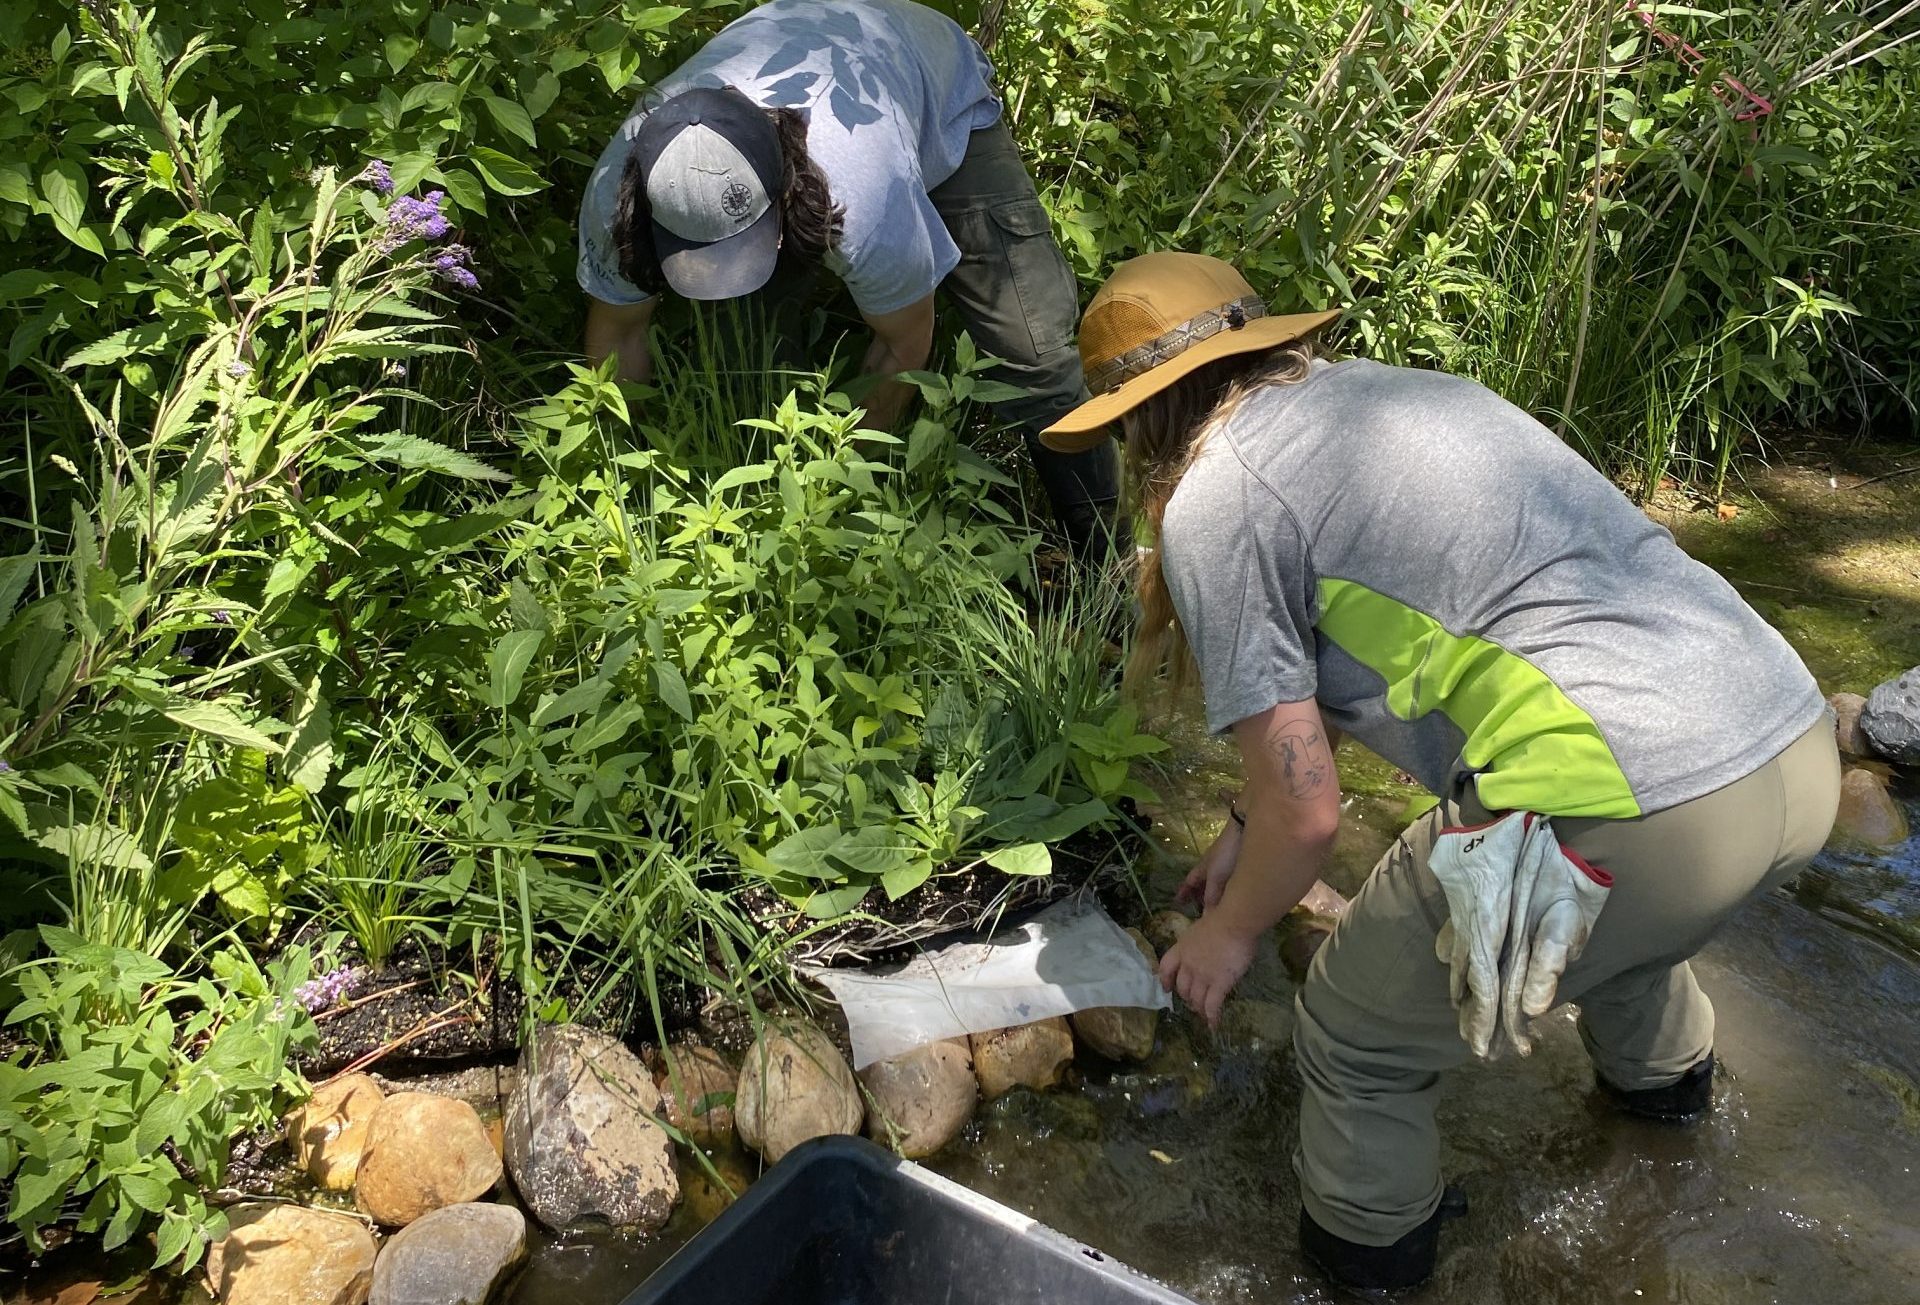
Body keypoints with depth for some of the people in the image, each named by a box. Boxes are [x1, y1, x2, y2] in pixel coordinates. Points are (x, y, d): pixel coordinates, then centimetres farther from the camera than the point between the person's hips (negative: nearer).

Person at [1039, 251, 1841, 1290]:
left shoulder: (1212, 502, -3)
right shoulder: (1385, 387, 21)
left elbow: (1306, 811, -2)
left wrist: (1230, 935, 17)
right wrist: (1249, 824, 38)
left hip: (1638, 813, -9)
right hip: (1800, 749, 9)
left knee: (1358, 1037, 15)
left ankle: (1364, 1254, 39)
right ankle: (1662, 1073, 69)